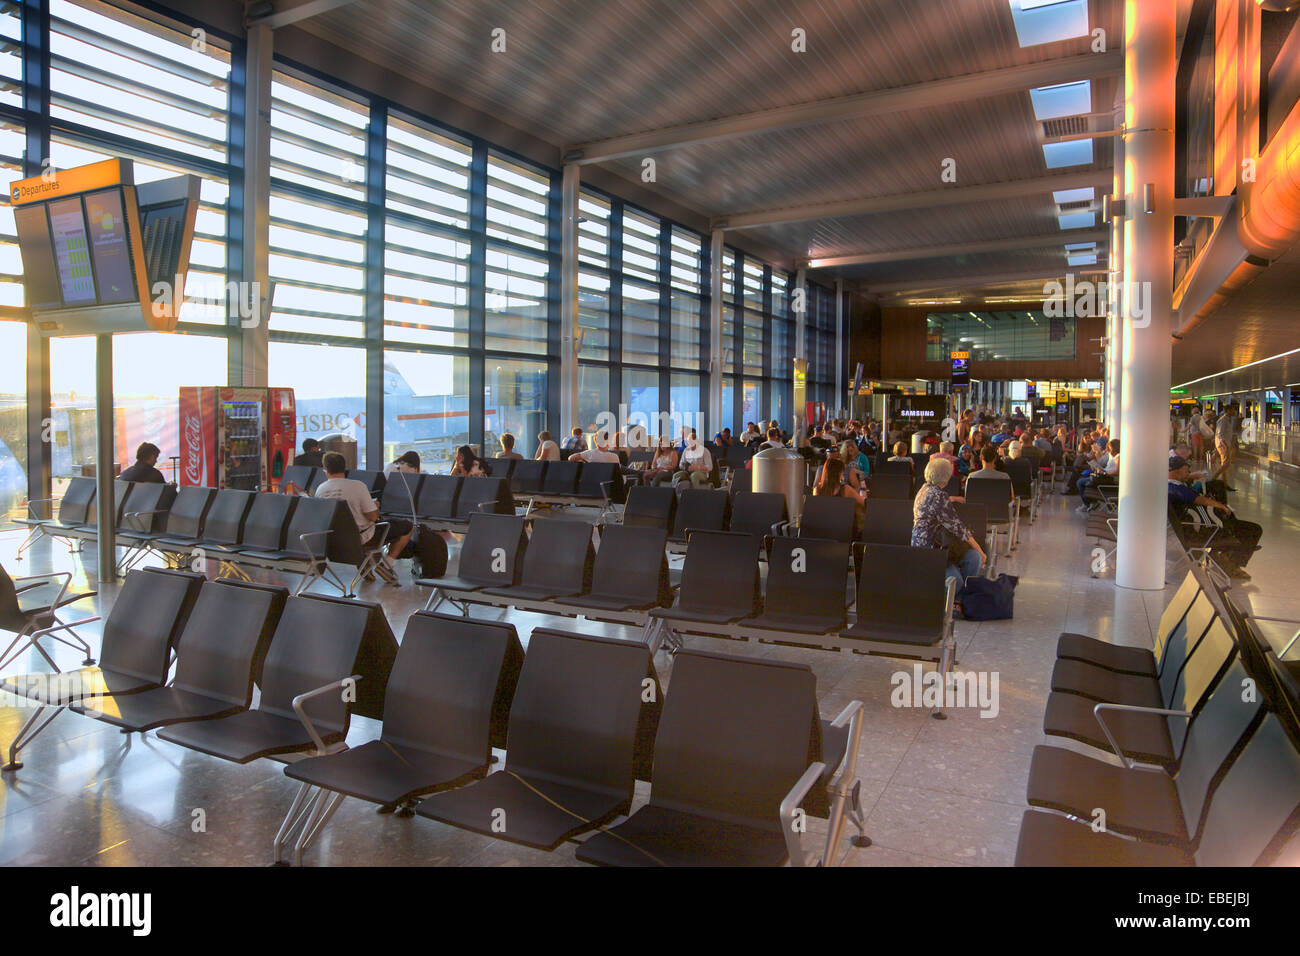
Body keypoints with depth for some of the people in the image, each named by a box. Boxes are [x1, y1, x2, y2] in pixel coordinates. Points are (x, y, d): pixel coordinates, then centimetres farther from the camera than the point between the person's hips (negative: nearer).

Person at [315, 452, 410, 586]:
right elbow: (373, 516, -19)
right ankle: (386, 563, -2)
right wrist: (375, 507, 4)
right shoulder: (357, 486, -22)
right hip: (361, 537, -7)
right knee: (407, 526, 5)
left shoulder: (320, 489, -5)